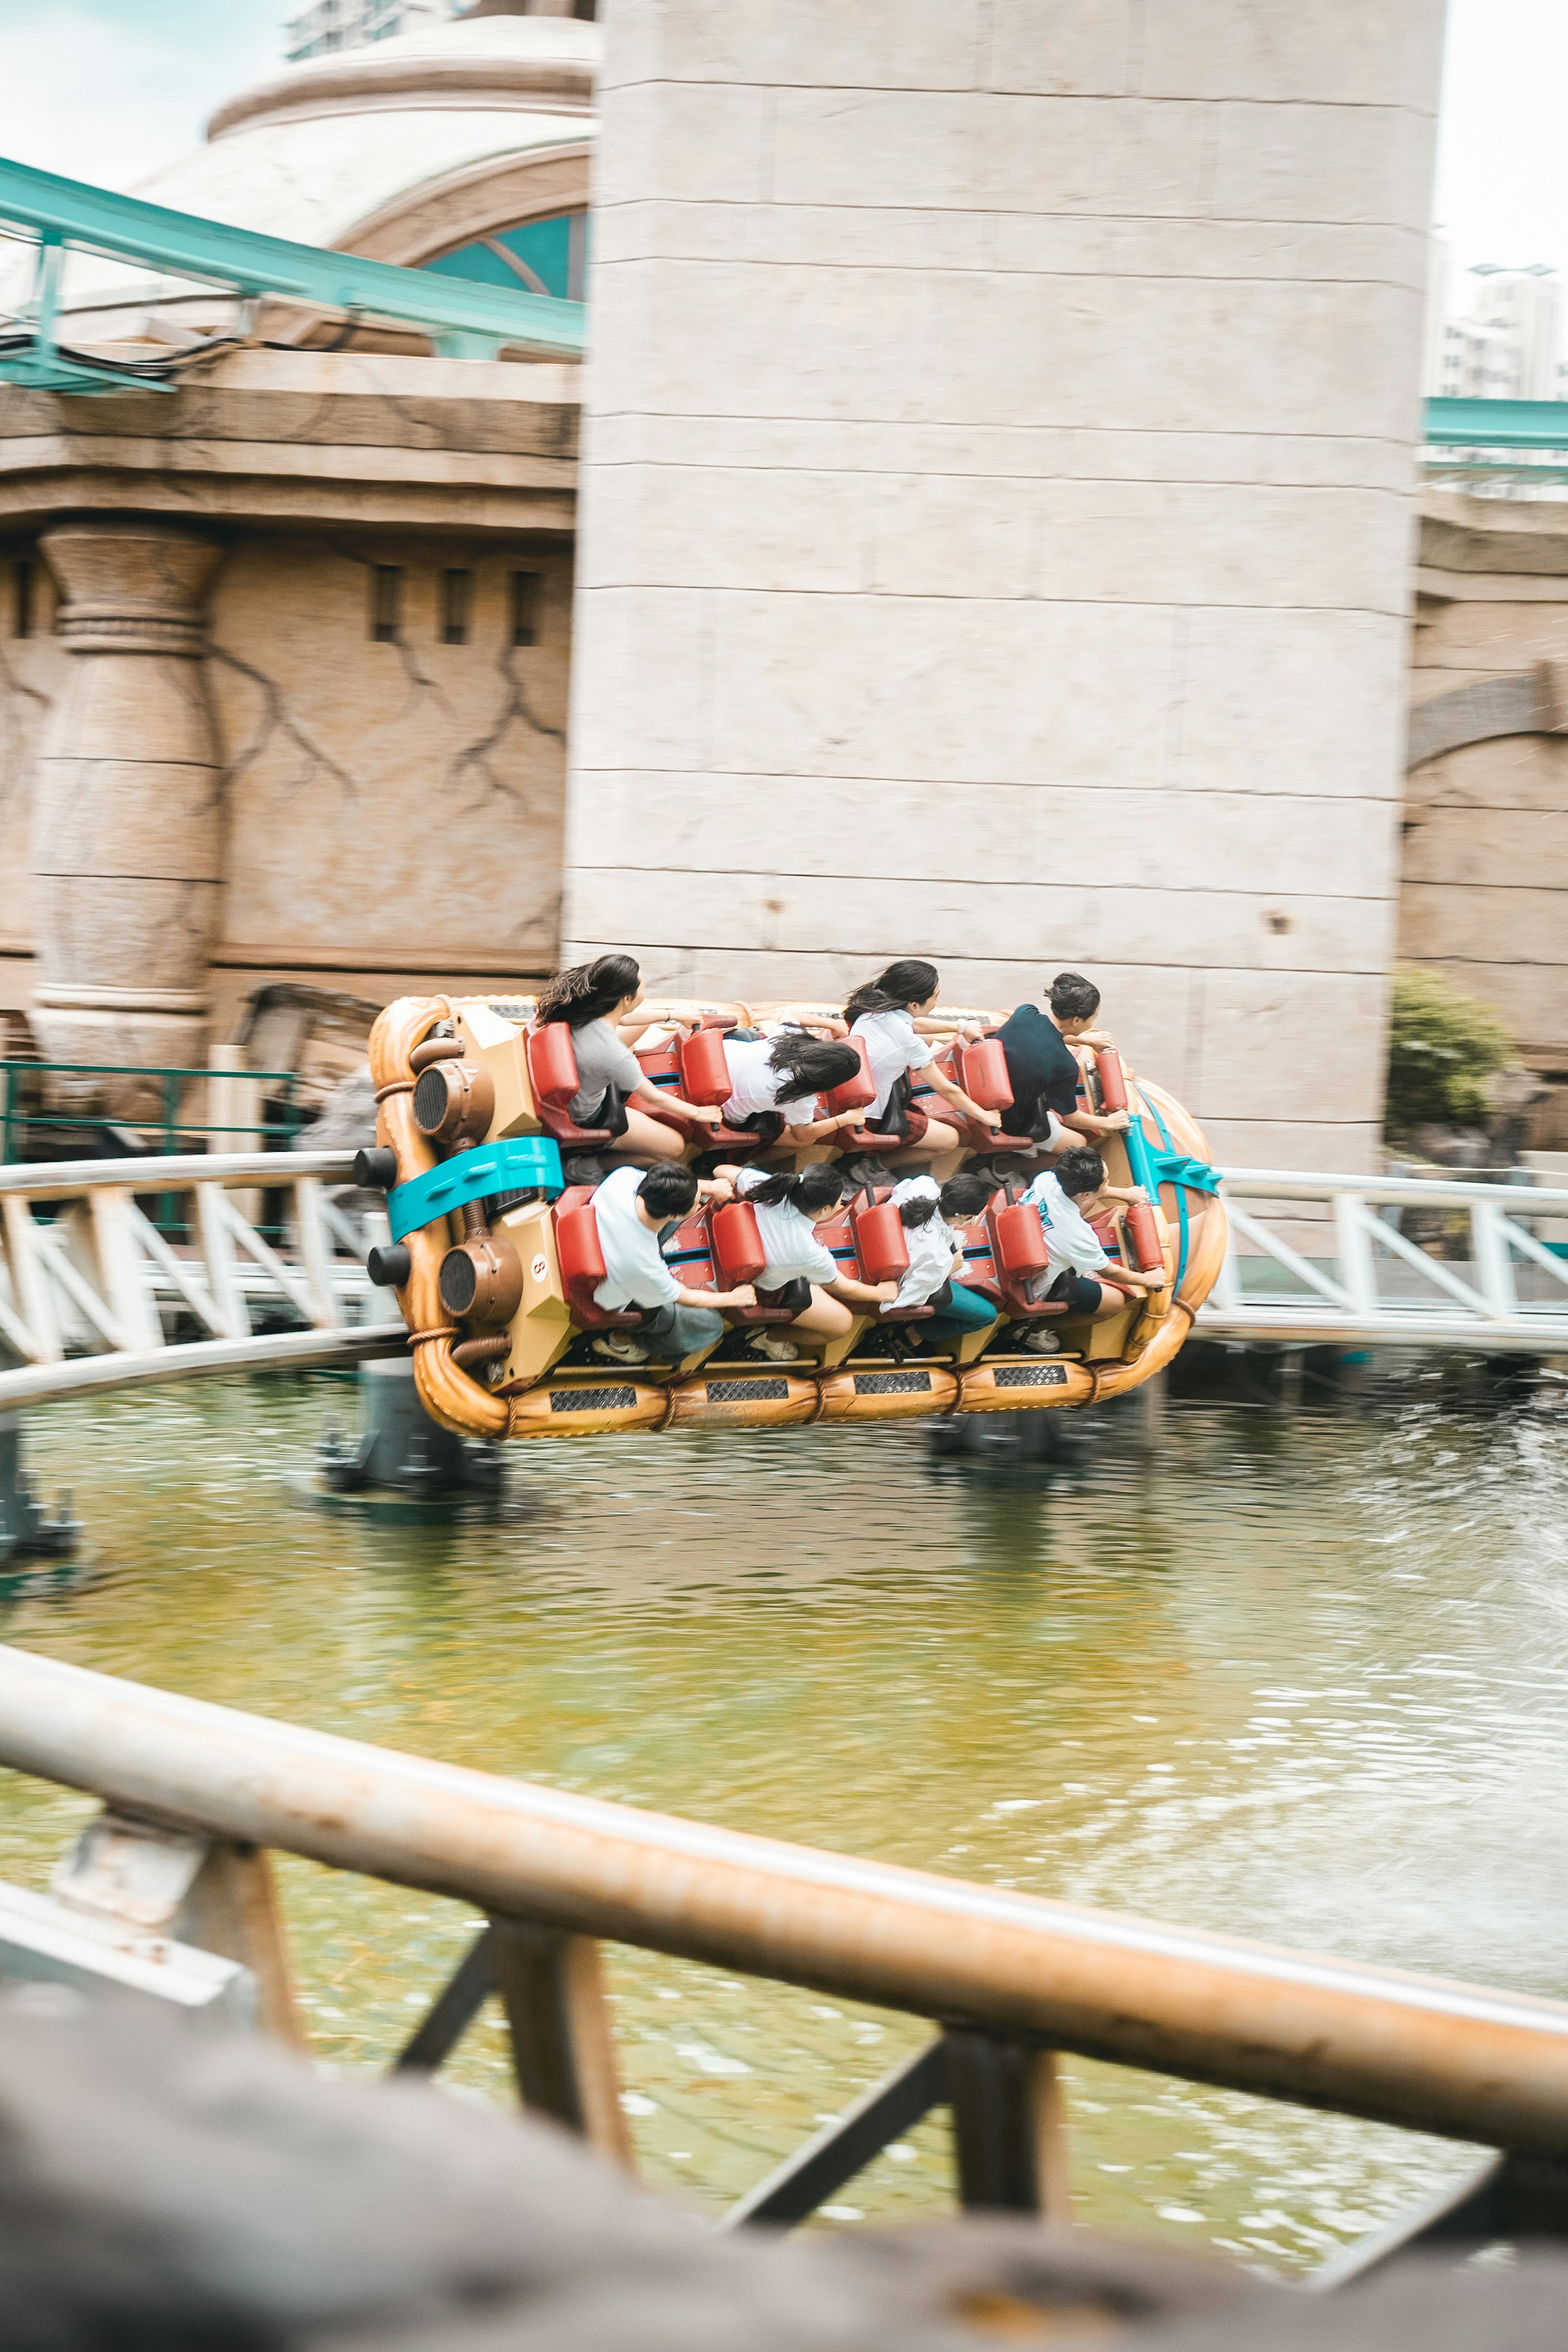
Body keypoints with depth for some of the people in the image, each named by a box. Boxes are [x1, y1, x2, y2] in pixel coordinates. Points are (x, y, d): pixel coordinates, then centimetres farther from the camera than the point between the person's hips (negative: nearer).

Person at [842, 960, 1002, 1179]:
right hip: (872, 1118, -7)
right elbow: (947, 1090, -15)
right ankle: (873, 1163, 5)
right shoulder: (908, 1042, -27)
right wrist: (984, 1116, 0)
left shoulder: (872, 1007, -9)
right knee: (952, 1139, 4)